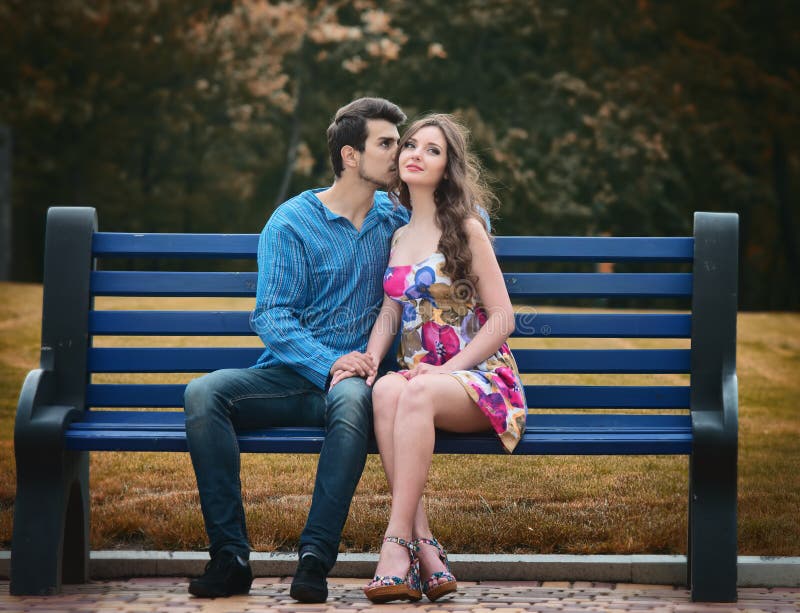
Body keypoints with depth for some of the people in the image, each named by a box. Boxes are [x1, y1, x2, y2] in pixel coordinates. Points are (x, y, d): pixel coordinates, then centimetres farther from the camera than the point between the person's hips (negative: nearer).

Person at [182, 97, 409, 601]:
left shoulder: (396, 216, 15)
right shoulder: (292, 223, 4)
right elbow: (271, 317, -5)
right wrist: (329, 363, -22)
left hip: (352, 375, 0)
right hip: (288, 375, 0)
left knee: (353, 399, -38)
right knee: (203, 394, -29)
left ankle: (315, 558, -37)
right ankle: (231, 556, -28)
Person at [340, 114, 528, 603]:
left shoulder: (467, 228, 0)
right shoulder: (399, 237, 18)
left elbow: (503, 318, -4)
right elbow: (390, 313, 13)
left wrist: (447, 370, -14)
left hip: (480, 380, -4)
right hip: (420, 374, 4)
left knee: (416, 392, -38)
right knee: (387, 390, -33)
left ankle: (398, 542, -38)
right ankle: (426, 553, -38)